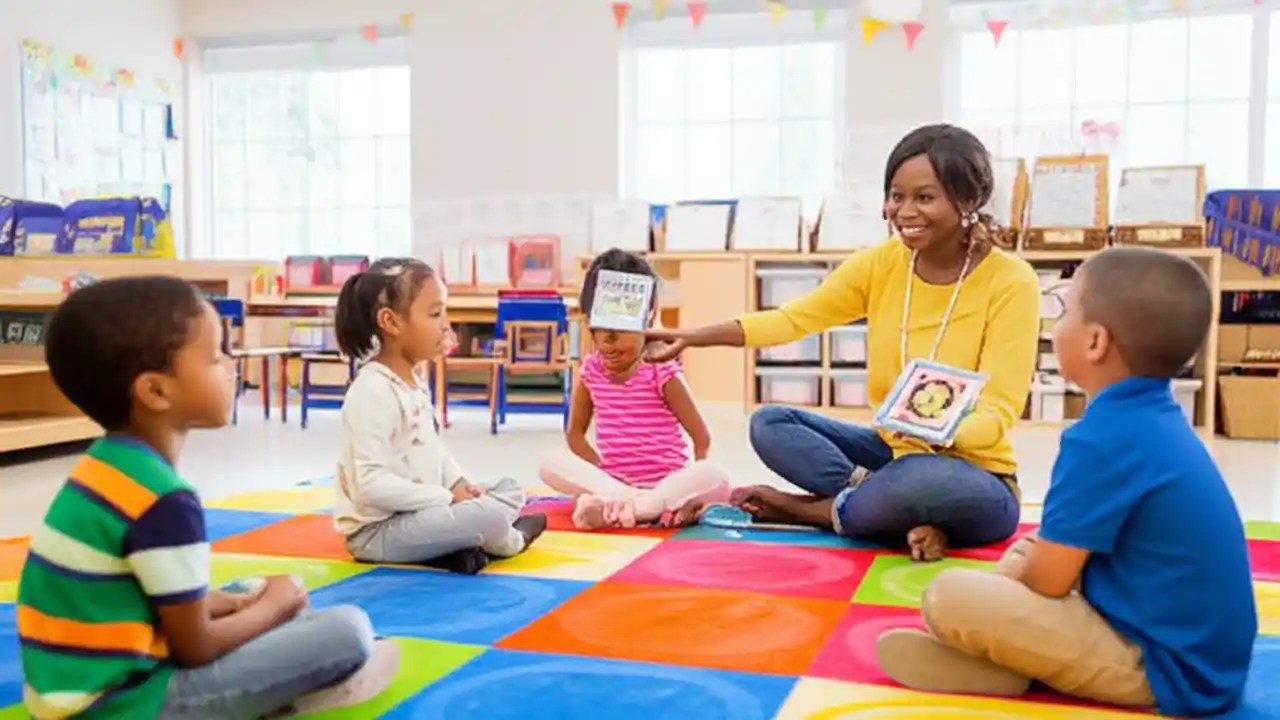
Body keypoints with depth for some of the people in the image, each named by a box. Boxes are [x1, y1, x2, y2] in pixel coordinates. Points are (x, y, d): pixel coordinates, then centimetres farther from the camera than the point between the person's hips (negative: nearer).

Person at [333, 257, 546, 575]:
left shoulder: (416, 383, 9)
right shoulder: (372, 393, -23)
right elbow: (373, 485, -28)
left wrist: (458, 483, 0)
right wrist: (446, 497, -23)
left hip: (418, 511, 11)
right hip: (378, 529, -10)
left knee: (510, 490, 15)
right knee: (487, 515, -27)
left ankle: (456, 544, -9)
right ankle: (508, 540, 8)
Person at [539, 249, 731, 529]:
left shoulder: (662, 372, -9)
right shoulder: (590, 370, 1)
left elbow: (702, 438, -6)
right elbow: (575, 432, 9)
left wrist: (691, 490, -16)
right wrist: (599, 476, -7)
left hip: (665, 483, -3)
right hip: (612, 482, 3)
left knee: (716, 479, -33)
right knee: (550, 463, -22)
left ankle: (616, 506, -36)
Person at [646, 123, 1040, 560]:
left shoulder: (1011, 283, -16)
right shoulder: (881, 263, -2)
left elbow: (997, 414, -20)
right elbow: (795, 318, -5)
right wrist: (696, 337, -18)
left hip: (974, 478, -5)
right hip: (892, 451, 6)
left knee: (919, 481, -39)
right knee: (769, 424, -11)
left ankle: (811, 509, -11)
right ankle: (899, 513, -19)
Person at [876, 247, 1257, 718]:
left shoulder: (1102, 439, -22)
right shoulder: (1160, 418, 7)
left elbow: (1048, 582, -16)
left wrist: (1014, 569, 4)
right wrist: (1036, 553, 12)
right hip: (1201, 650, 10)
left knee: (948, 598, -21)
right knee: (1023, 563, 27)